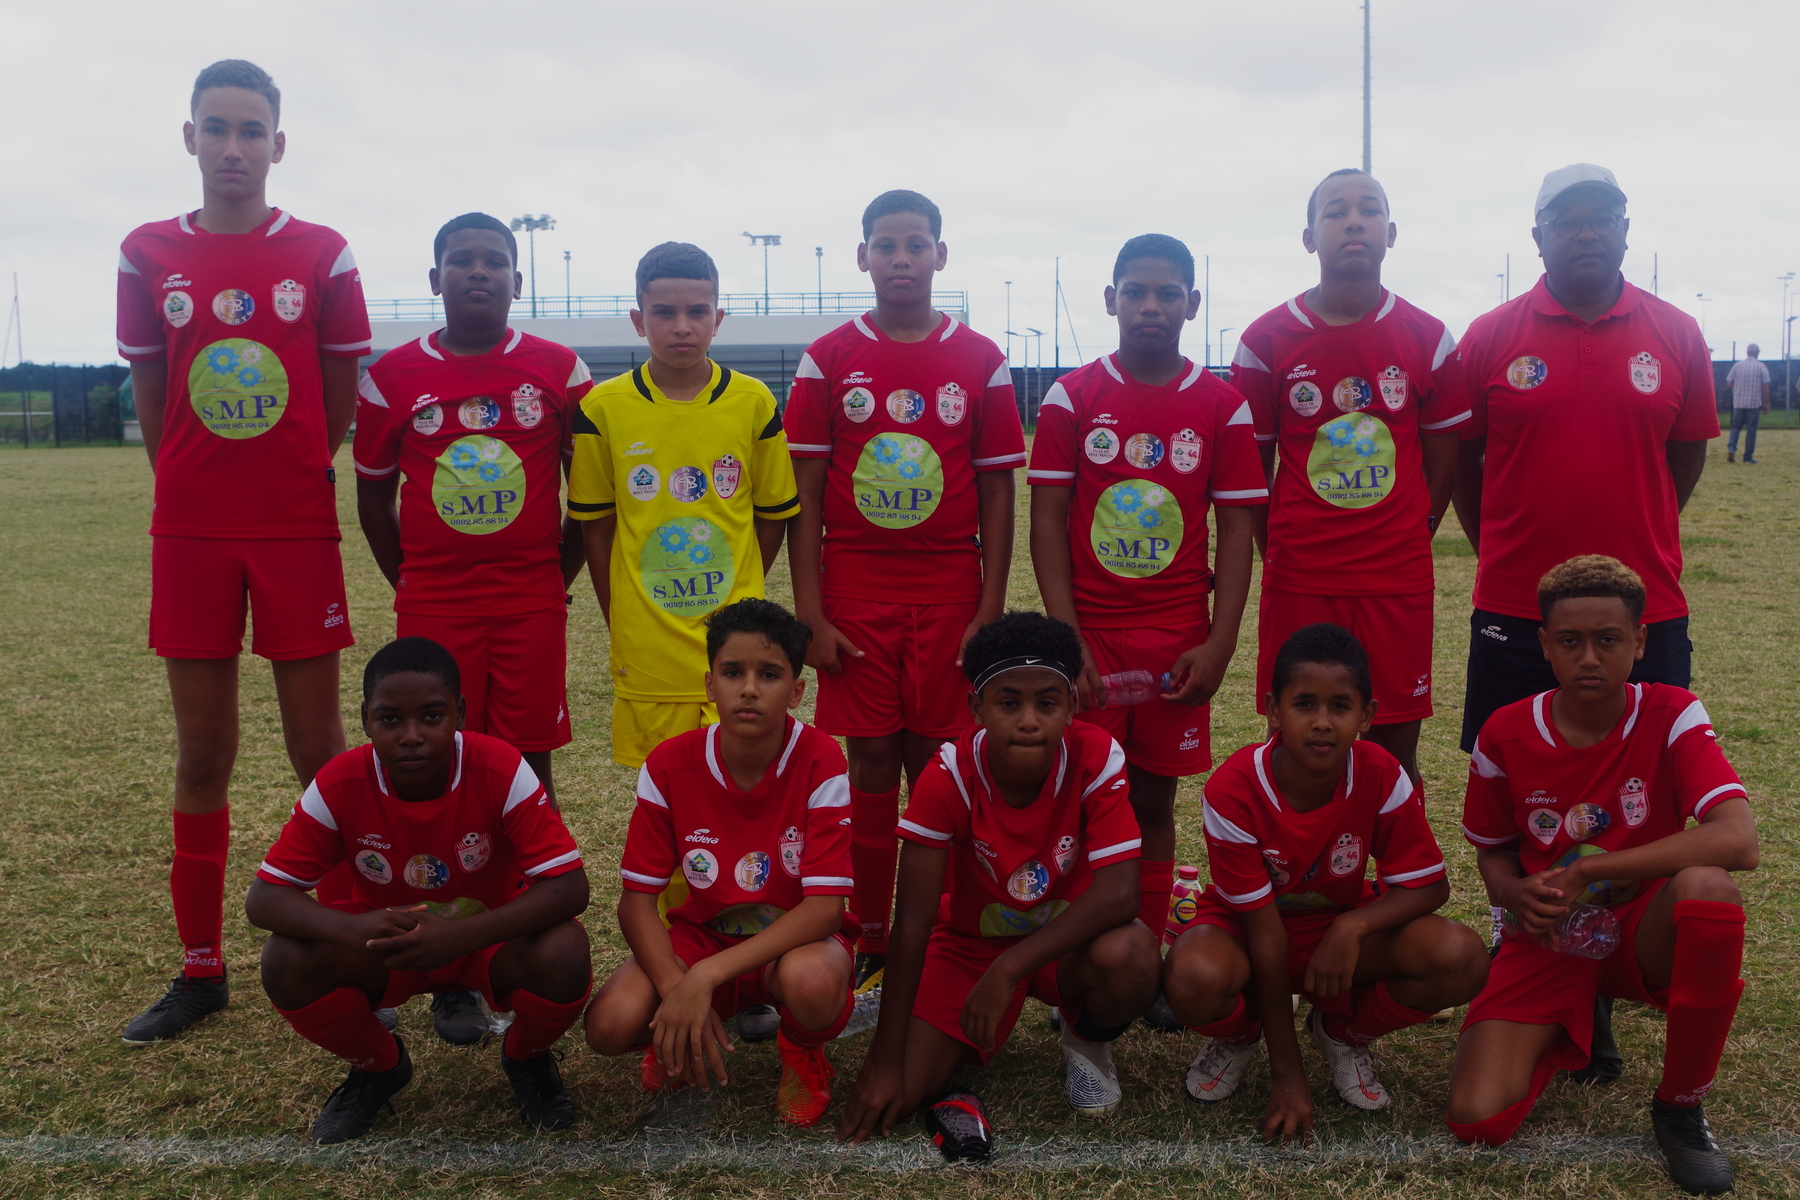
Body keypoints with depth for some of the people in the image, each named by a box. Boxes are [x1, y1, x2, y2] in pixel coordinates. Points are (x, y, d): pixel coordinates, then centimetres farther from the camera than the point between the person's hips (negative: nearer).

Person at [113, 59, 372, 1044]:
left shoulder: (322, 256, 0)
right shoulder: (148, 255, 5)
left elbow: (343, 401, 5)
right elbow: (150, 401, 11)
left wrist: (283, 483, 6)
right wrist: (204, 487, 10)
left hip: (298, 530, -2)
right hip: (188, 531, 2)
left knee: (319, 746, 2)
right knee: (202, 753, 7)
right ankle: (200, 968, 18)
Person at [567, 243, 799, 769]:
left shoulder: (754, 402, -1)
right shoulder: (604, 408, -2)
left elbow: (773, 515, 8)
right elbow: (596, 526, 5)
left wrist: (736, 603, 5)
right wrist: (621, 625, 3)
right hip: (647, 652, 0)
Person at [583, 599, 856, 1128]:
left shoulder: (820, 763, -21)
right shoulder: (671, 765, -14)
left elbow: (825, 905, -25)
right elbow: (636, 901, -10)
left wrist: (705, 976, -33)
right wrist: (678, 990, -28)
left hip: (795, 938, -2)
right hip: (701, 932, 2)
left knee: (814, 980, -38)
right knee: (612, 1023, -26)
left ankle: (802, 1055, 0)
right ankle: (680, 1035, 12)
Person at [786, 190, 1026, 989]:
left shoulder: (981, 362, 3)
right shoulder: (828, 360, 2)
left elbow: (997, 494, 4)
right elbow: (805, 494, 1)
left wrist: (991, 611, -1)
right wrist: (810, 614, -5)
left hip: (950, 600, 0)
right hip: (856, 598, 0)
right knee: (871, 764, 5)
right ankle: (868, 940, 16)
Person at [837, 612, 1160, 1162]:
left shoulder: (1097, 757, -24)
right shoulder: (949, 775, -24)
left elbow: (1118, 892, -30)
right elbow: (913, 919, -21)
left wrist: (1010, 969, -35)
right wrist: (885, 1060, -21)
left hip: (1067, 941, 1)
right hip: (970, 940, 0)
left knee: (1128, 955, -35)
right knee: (899, 1093, -21)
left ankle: (1089, 1039, 1)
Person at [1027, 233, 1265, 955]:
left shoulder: (1222, 407, 2)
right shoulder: (1071, 397, 1)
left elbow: (1237, 529, 2)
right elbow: (1047, 518, -2)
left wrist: (1219, 644, -5)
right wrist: (1065, 635, -9)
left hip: (1178, 640, 1)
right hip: (1088, 633, -1)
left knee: (1153, 800, 8)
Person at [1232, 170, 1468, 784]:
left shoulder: (1428, 339, 3)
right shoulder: (1267, 340, -1)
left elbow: (1443, 462, 10)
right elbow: (1249, 466, 5)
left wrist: (1408, 539, 7)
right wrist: (1278, 553, 5)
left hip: (1399, 583, 1)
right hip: (1297, 584, -1)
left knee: (1397, 748, 7)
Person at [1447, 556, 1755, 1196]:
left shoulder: (1670, 716, -12)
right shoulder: (1505, 734, -6)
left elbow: (1737, 841, -28)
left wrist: (1586, 871, -27)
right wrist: (1517, 896, -17)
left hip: (1644, 930, -1)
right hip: (1549, 936, 1)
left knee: (1707, 889, -39)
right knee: (1477, 1121, -20)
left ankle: (1681, 1107, -13)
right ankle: (1560, 1039, 17)